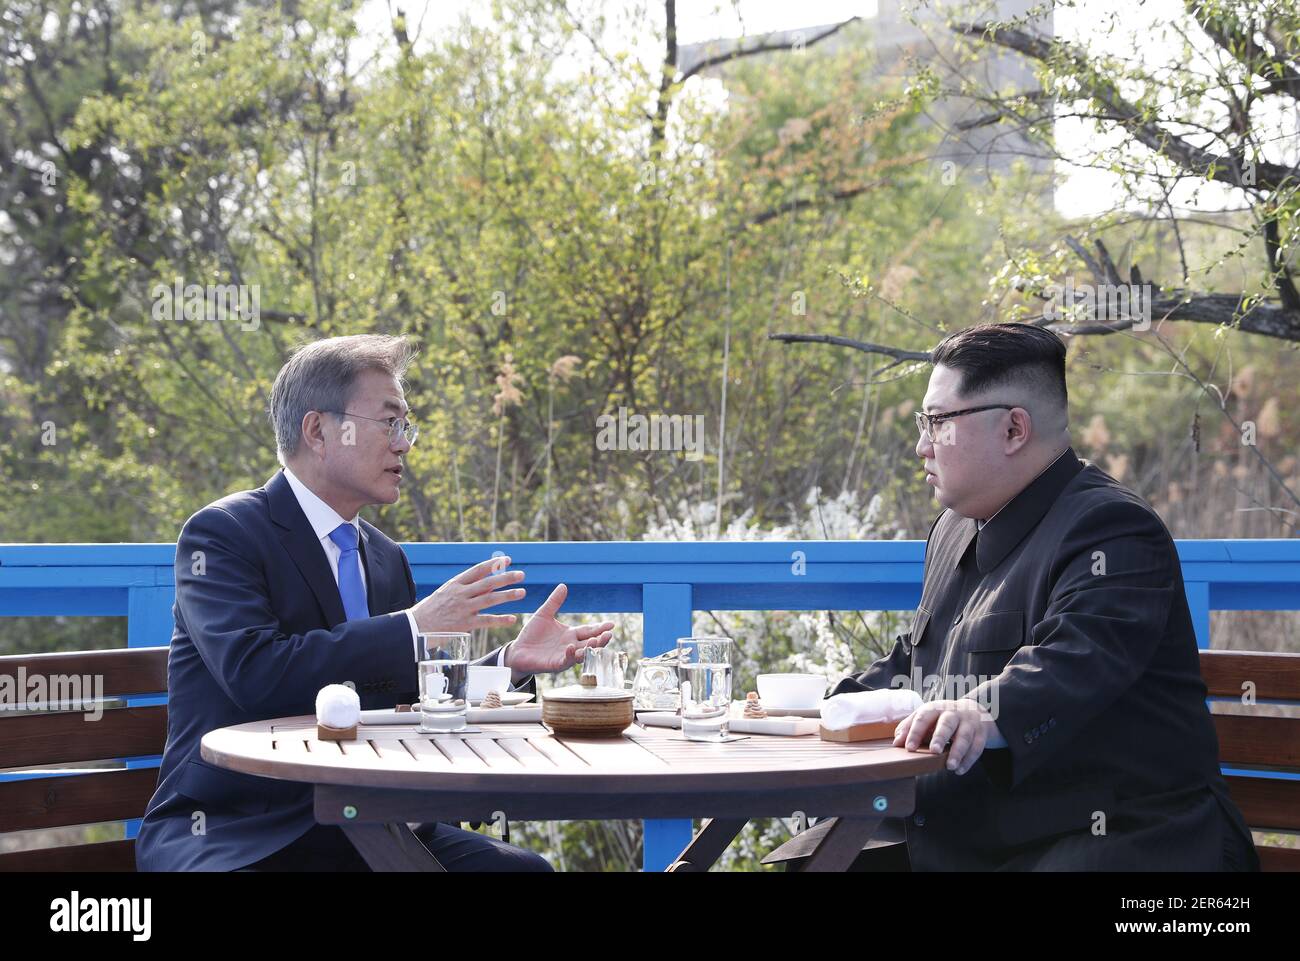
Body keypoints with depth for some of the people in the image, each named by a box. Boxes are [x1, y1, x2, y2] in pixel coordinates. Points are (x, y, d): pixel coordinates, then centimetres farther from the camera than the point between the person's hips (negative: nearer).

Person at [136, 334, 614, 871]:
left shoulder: (386, 559, 15)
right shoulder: (222, 533, -7)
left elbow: (416, 702, 18)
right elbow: (254, 671, -23)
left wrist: (512, 661, 1)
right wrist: (413, 628, -22)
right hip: (235, 835, -6)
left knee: (524, 869, -16)